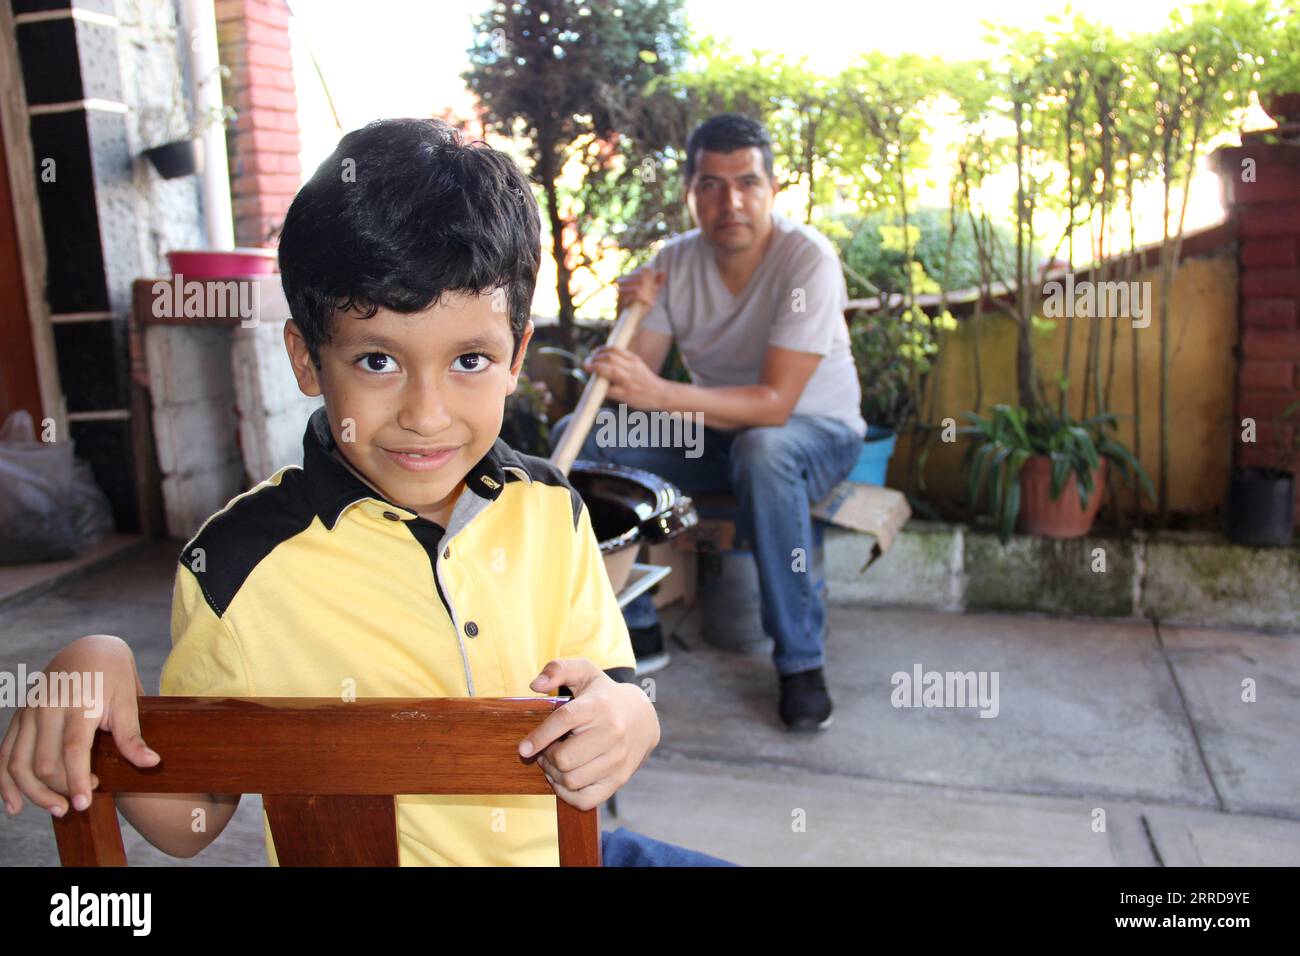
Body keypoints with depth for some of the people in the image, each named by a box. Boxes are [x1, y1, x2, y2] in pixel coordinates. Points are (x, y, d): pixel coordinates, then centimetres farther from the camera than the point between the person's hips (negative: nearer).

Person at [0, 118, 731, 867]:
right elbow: (193, 824, -2)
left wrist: (628, 718, -22)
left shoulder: (549, 510, -6)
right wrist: (101, 667, -18)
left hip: (554, 849, 1)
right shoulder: (237, 569, -14)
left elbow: (613, 693, 1)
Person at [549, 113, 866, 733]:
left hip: (815, 432, -5)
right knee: (579, 436, -12)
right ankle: (636, 632, -1)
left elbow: (775, 403, -31)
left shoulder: (807, 258, -21)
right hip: (714, 431, 5)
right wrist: (633, 314, -27)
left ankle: (801, 663, -22)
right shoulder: (675, 261, -6)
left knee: (763, 451, -40)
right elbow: (631, 387, -8)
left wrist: (659, 394, -43)